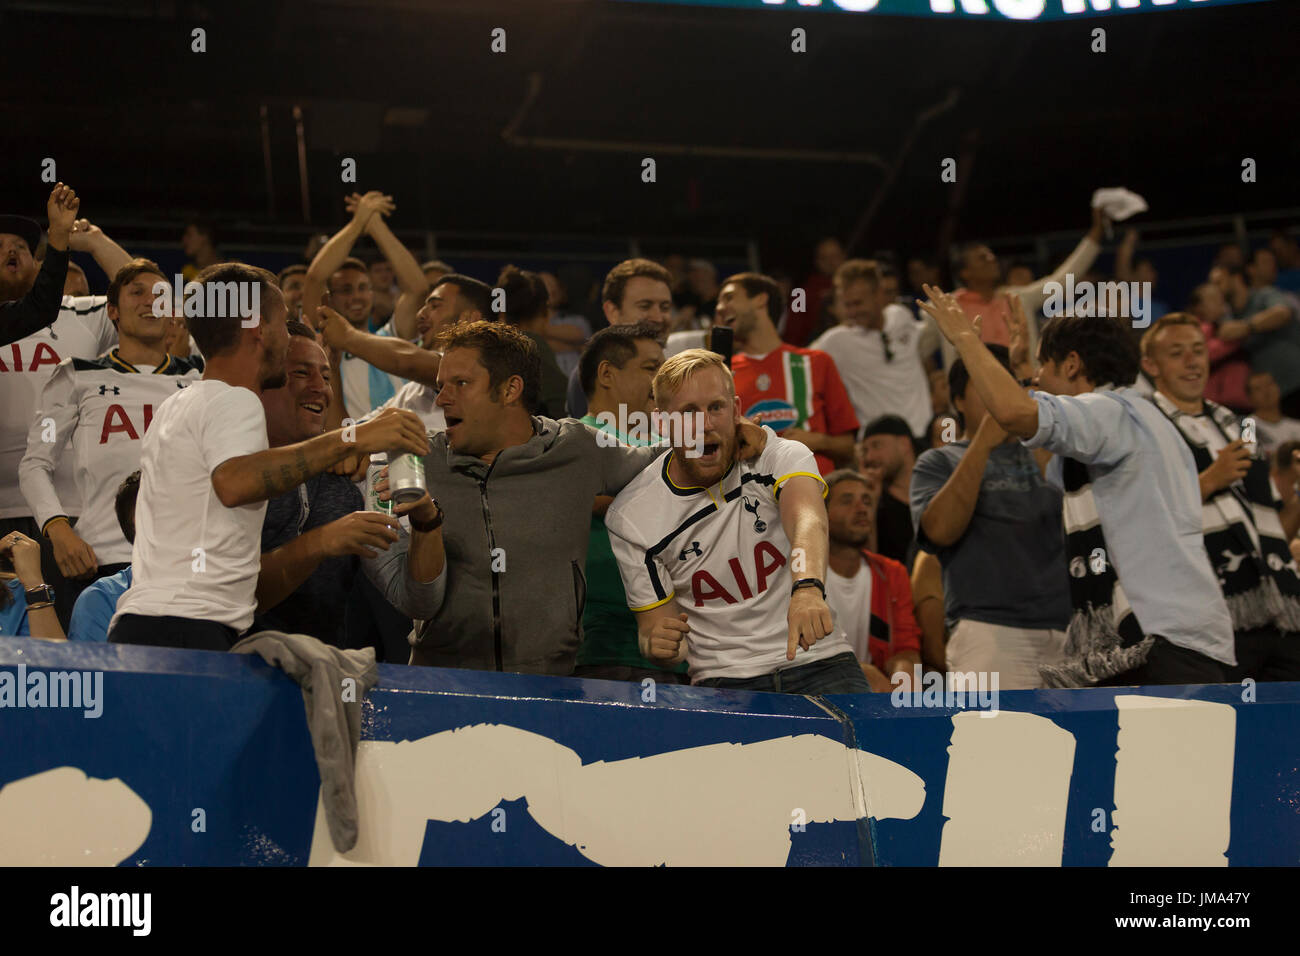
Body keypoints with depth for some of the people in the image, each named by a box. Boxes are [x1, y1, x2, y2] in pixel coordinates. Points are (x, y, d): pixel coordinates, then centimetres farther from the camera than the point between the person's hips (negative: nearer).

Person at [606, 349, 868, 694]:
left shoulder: (780, 455, -6)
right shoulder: (631, 517, -6)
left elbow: (807, 520, -28)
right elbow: (654, 621, 3)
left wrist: (808, 588, -51)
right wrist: (657, 643, -23)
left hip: (819, 662, -2)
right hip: (722, 680, 2)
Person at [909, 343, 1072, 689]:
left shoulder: (1044, 451, 23)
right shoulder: (939, 462, 12)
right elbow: (940, 529, -8)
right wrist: (984, 442, -9)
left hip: (1067, 628, 4)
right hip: (991, 631, -4)